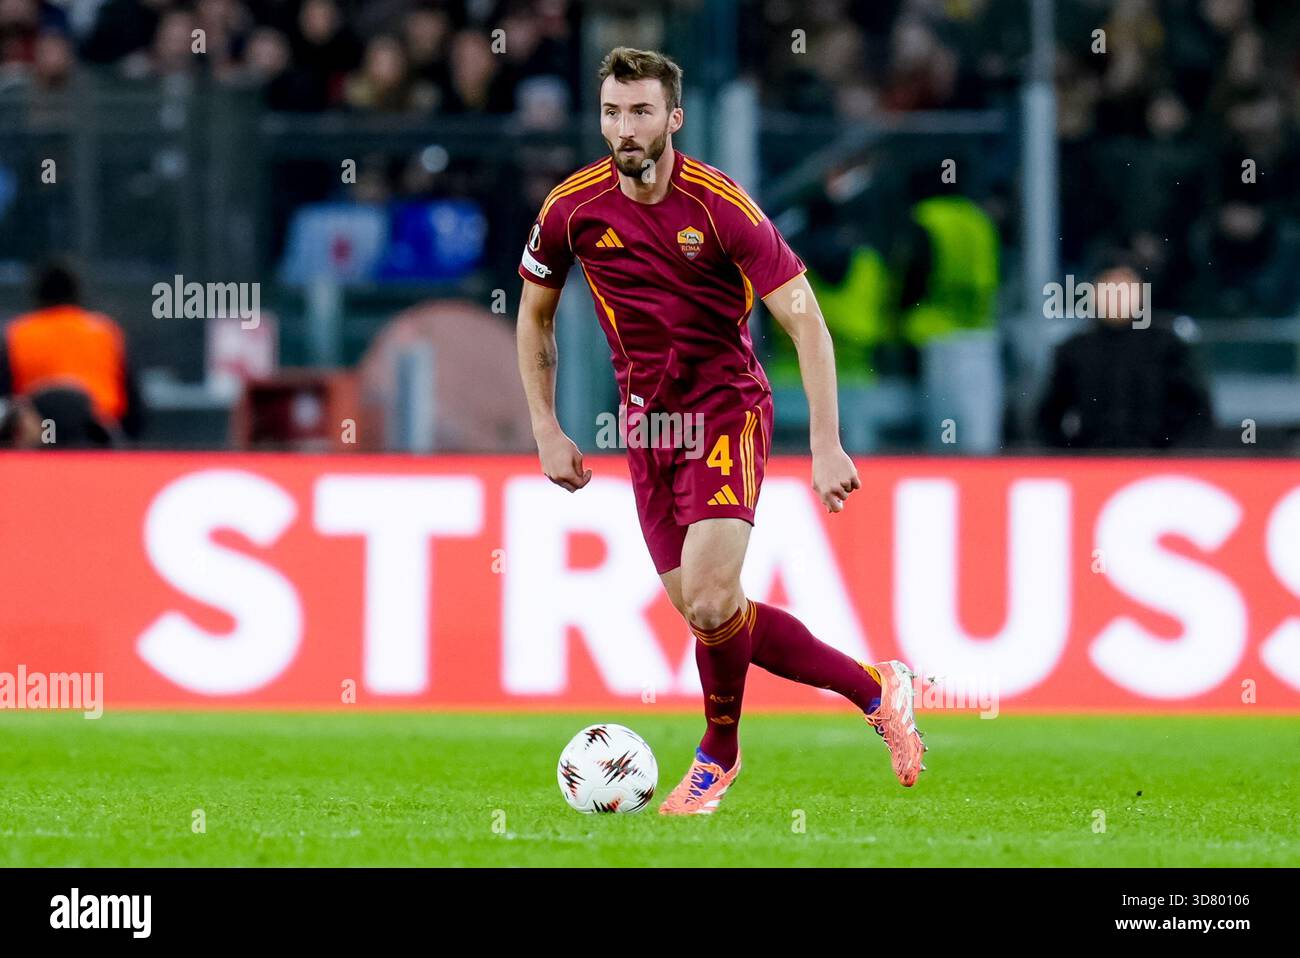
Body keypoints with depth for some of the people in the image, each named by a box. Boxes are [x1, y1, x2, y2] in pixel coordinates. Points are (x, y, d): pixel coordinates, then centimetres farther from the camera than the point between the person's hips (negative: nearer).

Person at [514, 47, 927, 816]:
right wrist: (548, 433, 8)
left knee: (709, 601, -19)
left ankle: (719, 754, 9)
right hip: (647, 422, 5)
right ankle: (873, 688, 19)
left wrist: (827, 446, -22)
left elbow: (806, 322, -16)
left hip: (728, 410, -5)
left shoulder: (721, 206, -17)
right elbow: (535, 315, 13)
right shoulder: (574, 208, -5)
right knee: (705, 612, 1)